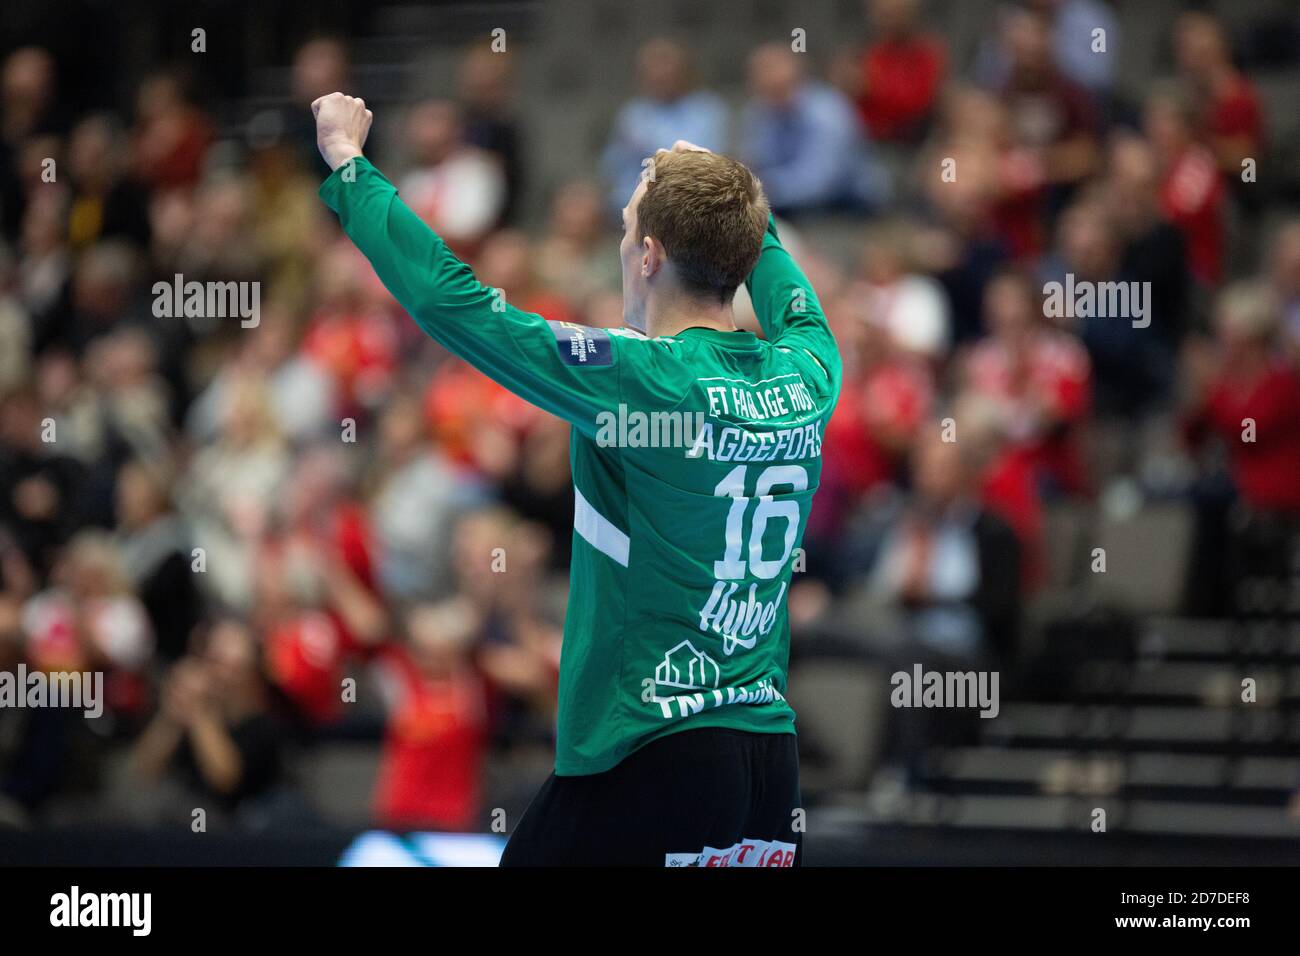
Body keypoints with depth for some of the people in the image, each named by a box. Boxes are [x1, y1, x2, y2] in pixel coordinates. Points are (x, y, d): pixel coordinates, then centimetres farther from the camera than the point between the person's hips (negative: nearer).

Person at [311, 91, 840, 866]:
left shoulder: (639, 379, -12)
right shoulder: (806, 377, 6)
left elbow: (447, 295, -10)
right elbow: (800, 312, 32)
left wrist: (348, 162, 2)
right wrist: (737, 207, 47)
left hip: (649, 759, -7)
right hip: (773, 764, 7)